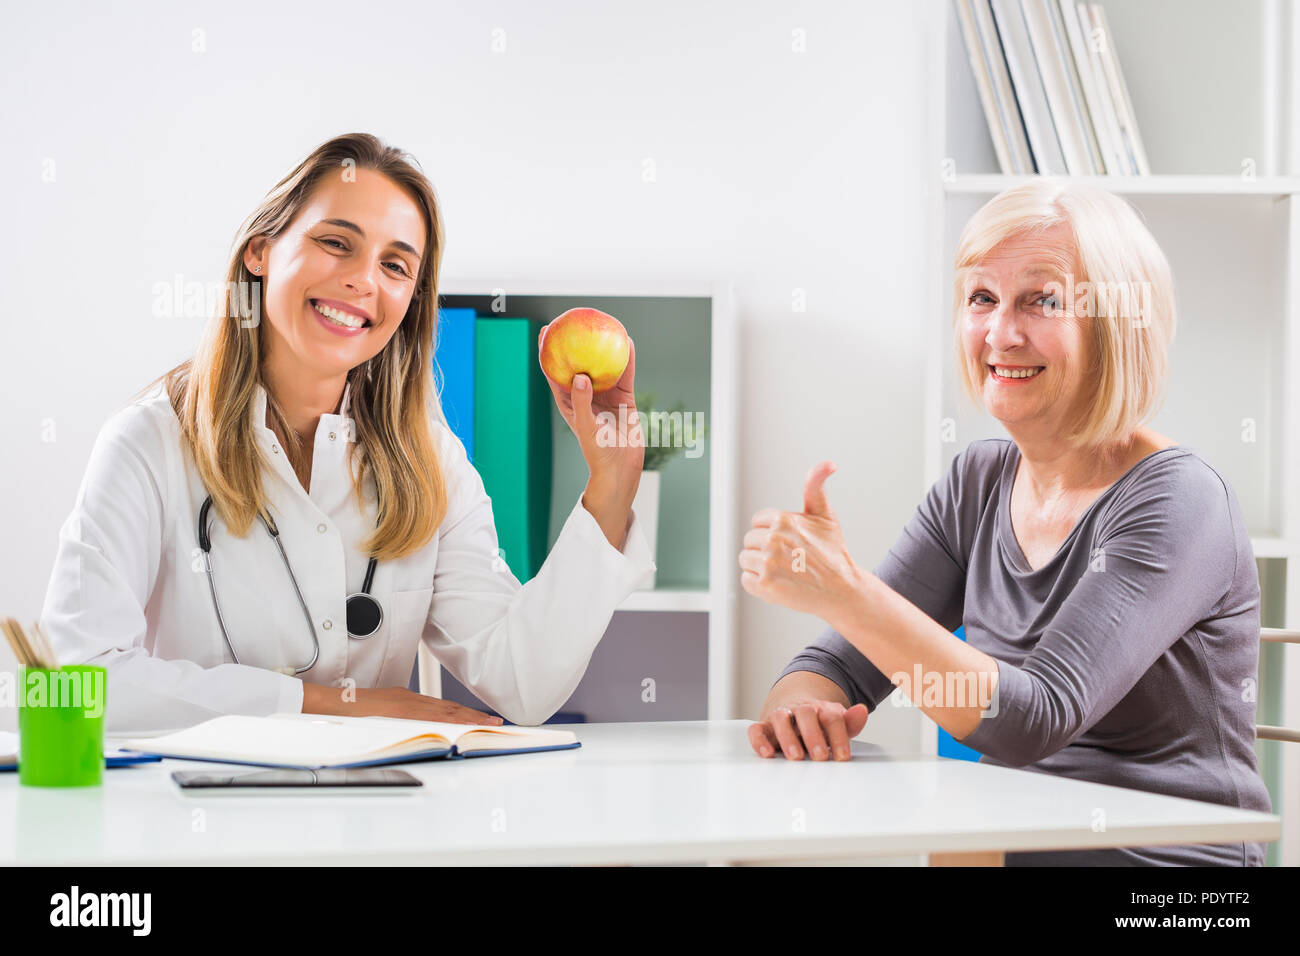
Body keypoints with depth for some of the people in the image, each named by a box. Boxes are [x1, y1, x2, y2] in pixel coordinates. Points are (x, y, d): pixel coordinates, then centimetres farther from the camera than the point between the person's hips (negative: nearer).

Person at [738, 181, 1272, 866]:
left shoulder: (1175, 502, -13)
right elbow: (841, 662, 7)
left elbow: (1034, 720, -22)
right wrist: (801, 705, -16)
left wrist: (839, 587, -29)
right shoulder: (977, 485, 8)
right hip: (1009, 849, 6)